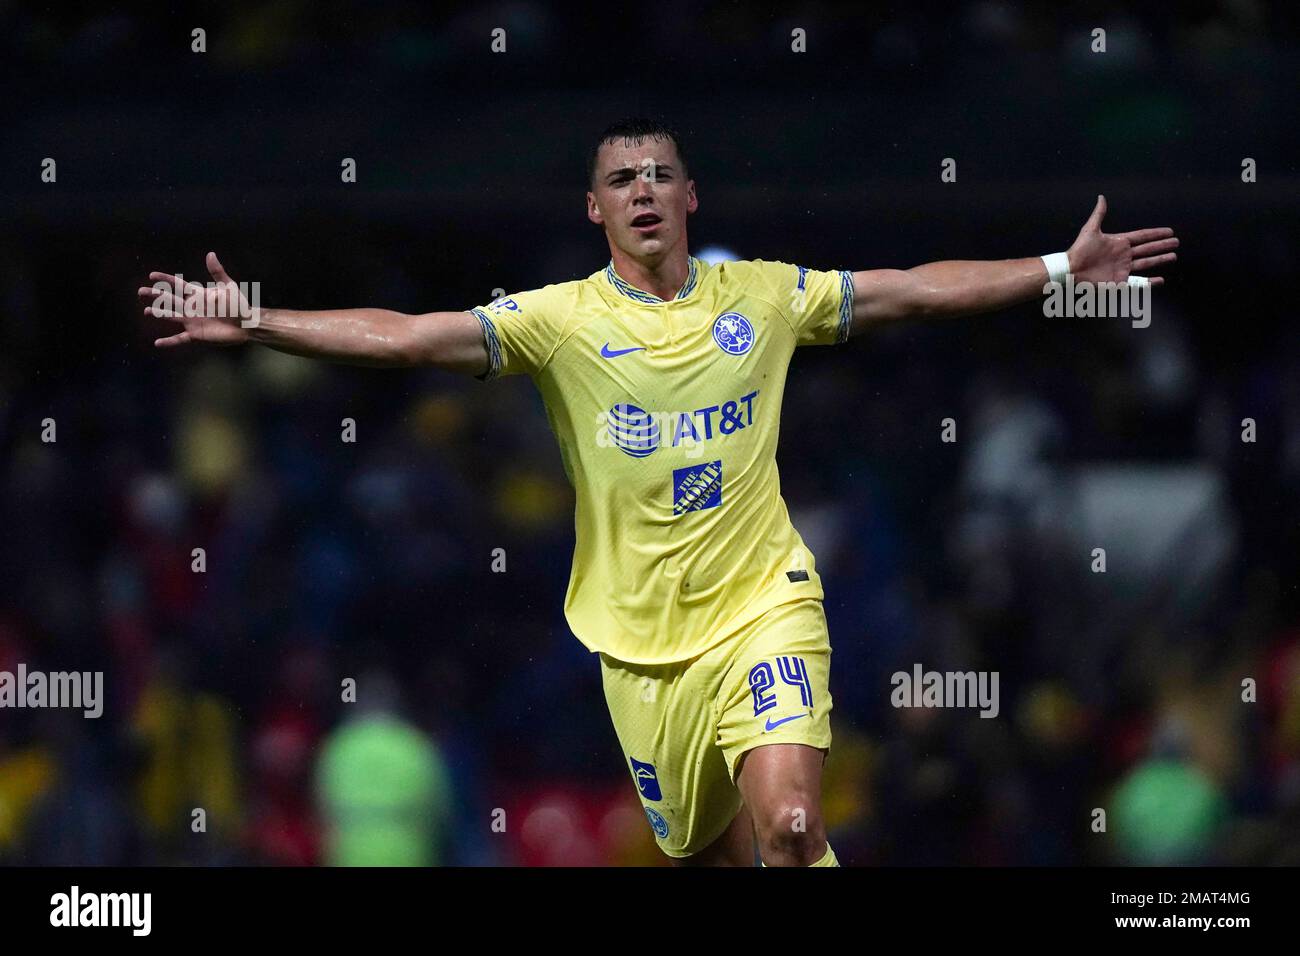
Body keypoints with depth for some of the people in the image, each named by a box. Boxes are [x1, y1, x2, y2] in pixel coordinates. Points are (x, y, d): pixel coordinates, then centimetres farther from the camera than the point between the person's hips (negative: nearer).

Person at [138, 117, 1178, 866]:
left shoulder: (762, 295, 2)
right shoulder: (559, 320, -4)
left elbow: (919, 290, 7)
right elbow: (403, 336, -12)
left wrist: (1062, 267, 4)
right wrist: (255, 325, -22)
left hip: (765, 604, -1)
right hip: (641, 635, 1)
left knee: (789, 820, -21)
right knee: (709, 848, 9)